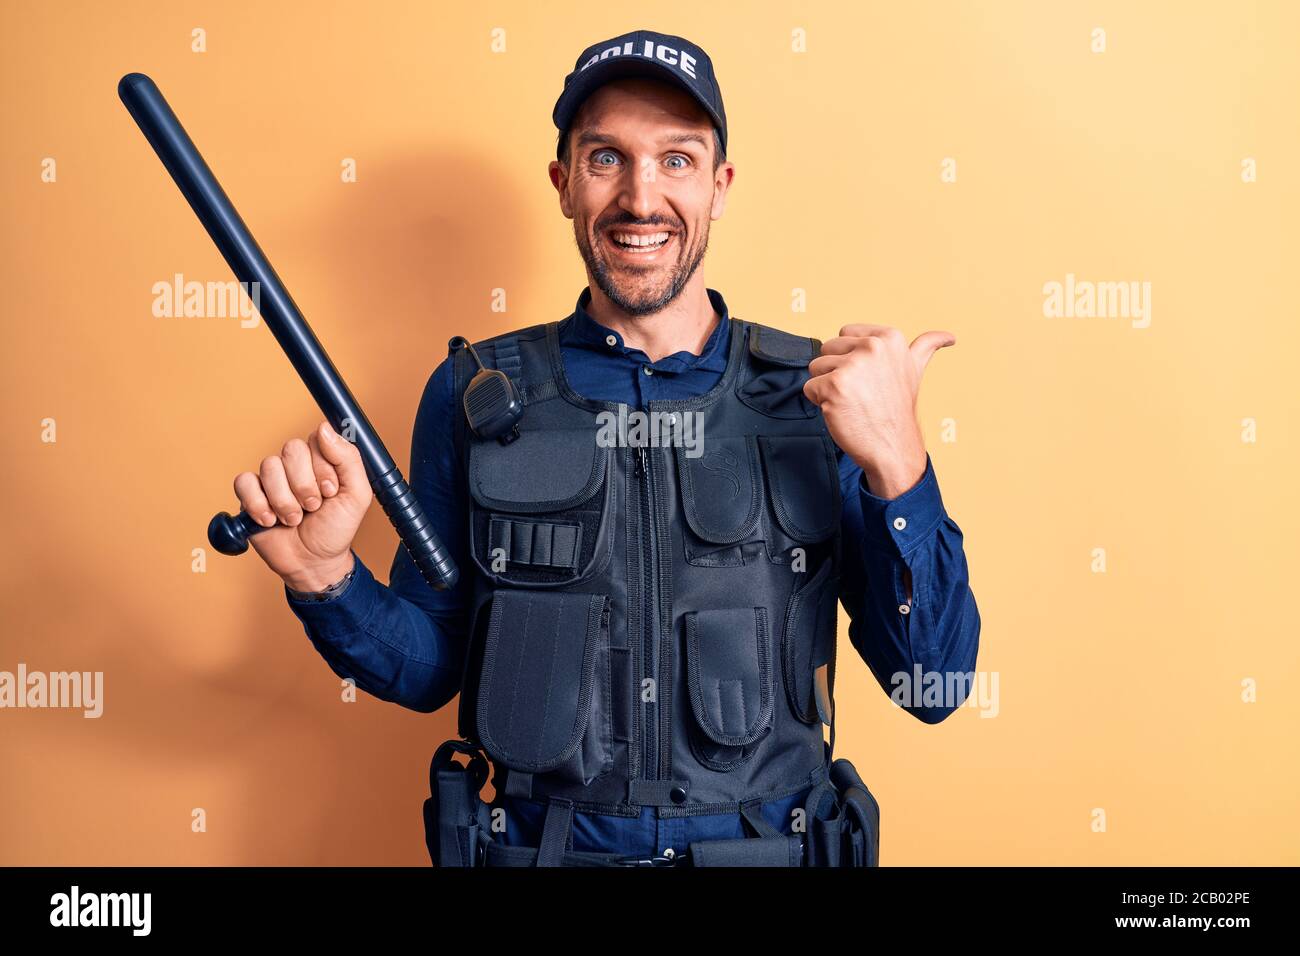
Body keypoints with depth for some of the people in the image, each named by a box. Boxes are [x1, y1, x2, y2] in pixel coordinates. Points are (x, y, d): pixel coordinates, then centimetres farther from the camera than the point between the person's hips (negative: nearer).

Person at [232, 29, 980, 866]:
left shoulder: (817, 396, -7)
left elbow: (934, 687, -9)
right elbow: (429, 668, 0)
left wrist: (897, 466, -22)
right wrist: (326, 577, -18)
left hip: (765, 840, 1)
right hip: (540, 841, 0)